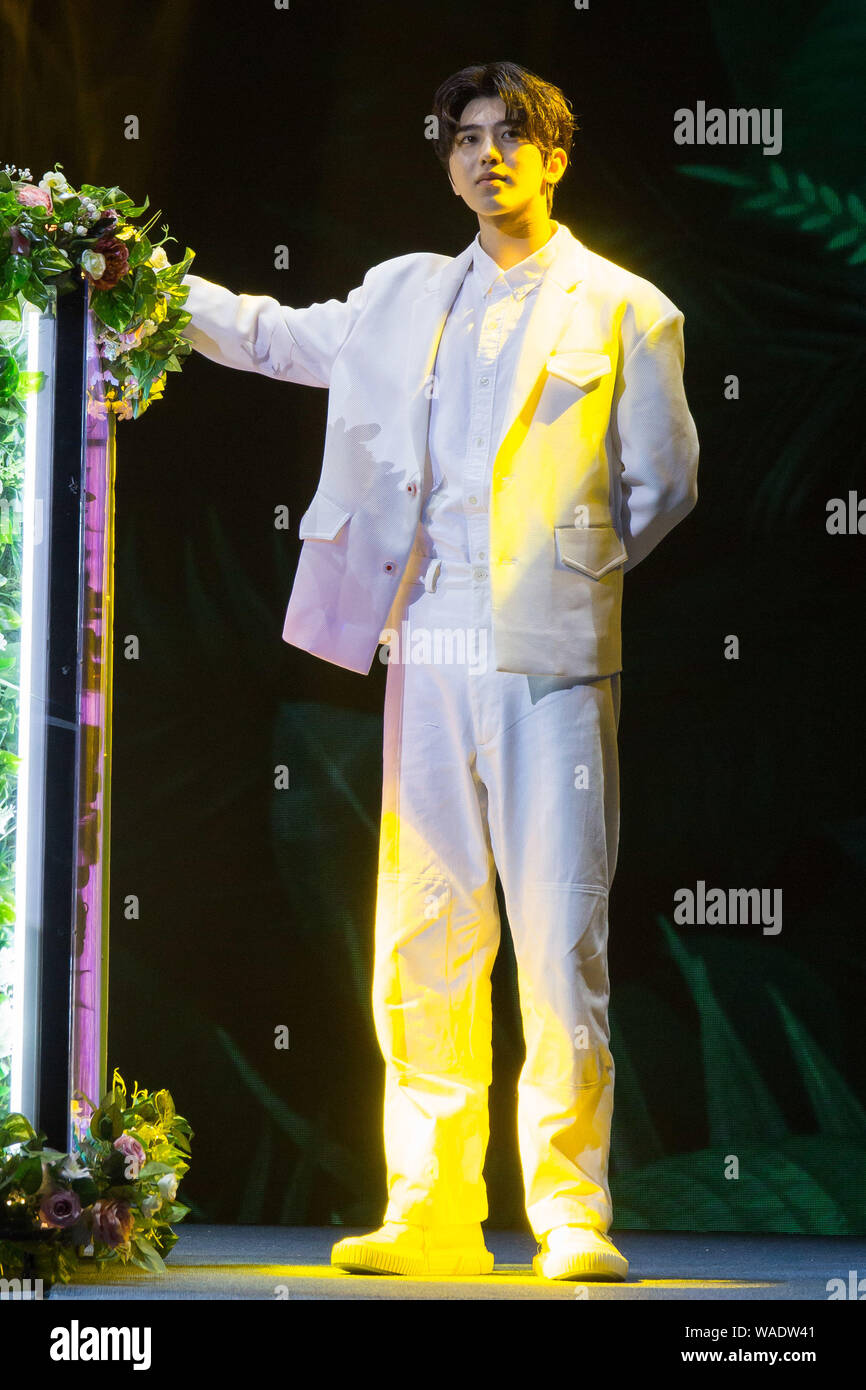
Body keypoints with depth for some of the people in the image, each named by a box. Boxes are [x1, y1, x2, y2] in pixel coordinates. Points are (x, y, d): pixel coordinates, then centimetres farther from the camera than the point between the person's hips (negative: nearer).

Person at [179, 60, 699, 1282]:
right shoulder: (406, 298, 16)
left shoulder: (624, 311, 6)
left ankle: (571, 1214, 0)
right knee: (424, 939, 2)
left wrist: (558, 571, 4)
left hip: (553, 655, -4)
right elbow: (272, 337, 29)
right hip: (430, 652, 4)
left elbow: (662, 484, 8)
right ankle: (432, 1212, 8)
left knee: (561, 937, -7)